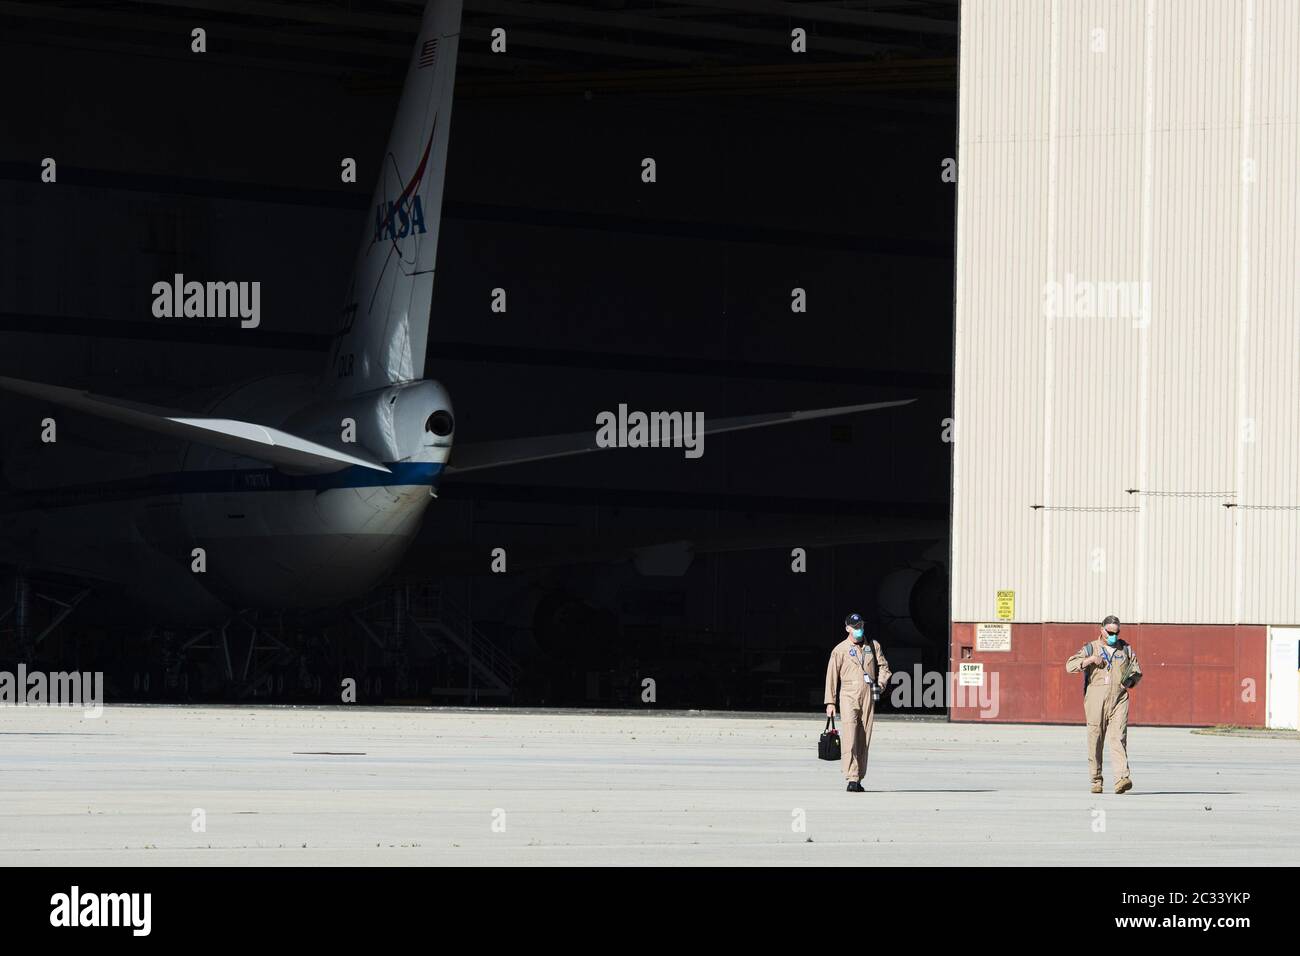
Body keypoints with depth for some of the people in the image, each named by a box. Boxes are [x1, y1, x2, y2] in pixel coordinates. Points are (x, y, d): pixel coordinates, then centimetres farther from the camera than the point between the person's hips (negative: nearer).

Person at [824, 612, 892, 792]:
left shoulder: (873, 646, 12)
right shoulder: (840, 650, 1)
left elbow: (883, 666, 22)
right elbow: (832, 676, 1)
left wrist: (881, 683, 3)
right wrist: (830, 702, -2)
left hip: (868, 696, 4)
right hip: (848, 696, -4)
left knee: (864, 740, 4)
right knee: (849, 738, -15)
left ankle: (859, 779, 10)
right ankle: (852, 779, -21)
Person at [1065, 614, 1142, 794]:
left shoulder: (1126, 649, 17)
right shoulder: (1091, 648, 10)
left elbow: (1137, 672, 22)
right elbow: (1070, 665, -1)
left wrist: (1131, 680, 0)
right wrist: (1091, 659, -13)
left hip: (1119, 699, 0)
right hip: (1096, 700, 0)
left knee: (1118, 738, -13)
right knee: (1095, 740, 0)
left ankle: (1121, 779, -25)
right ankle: (1096, 781, 11)